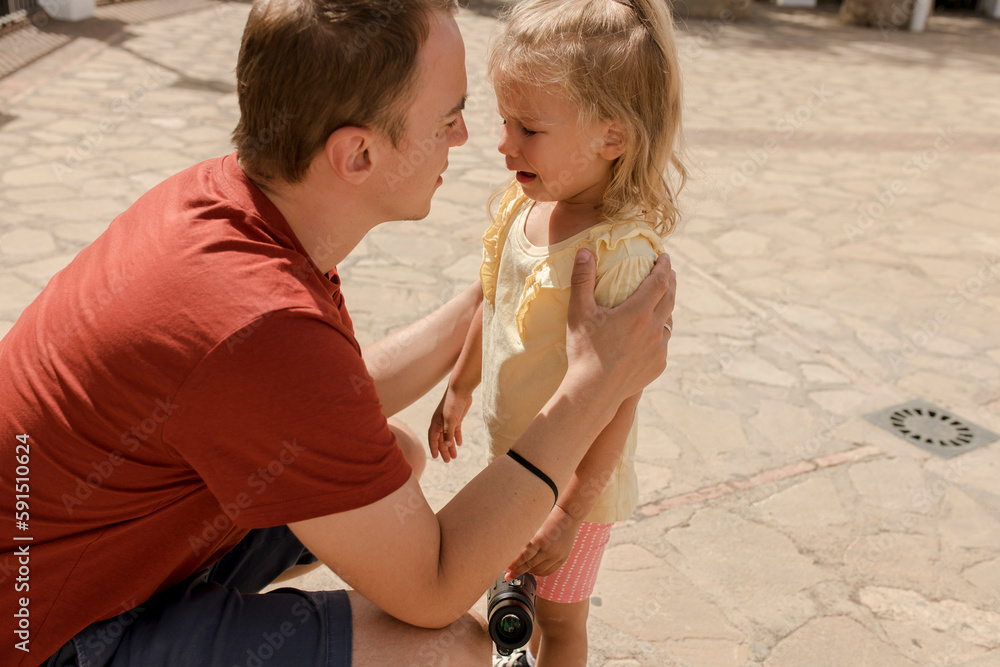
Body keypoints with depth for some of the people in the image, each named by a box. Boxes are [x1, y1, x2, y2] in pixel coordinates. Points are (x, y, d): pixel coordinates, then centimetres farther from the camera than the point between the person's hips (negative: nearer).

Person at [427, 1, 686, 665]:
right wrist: (460, 389, 20)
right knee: (524, 586, 30)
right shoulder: (522, 204, -8)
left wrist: (570, 514, -22)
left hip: (573, 479, -7)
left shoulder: (621, 251, -32)